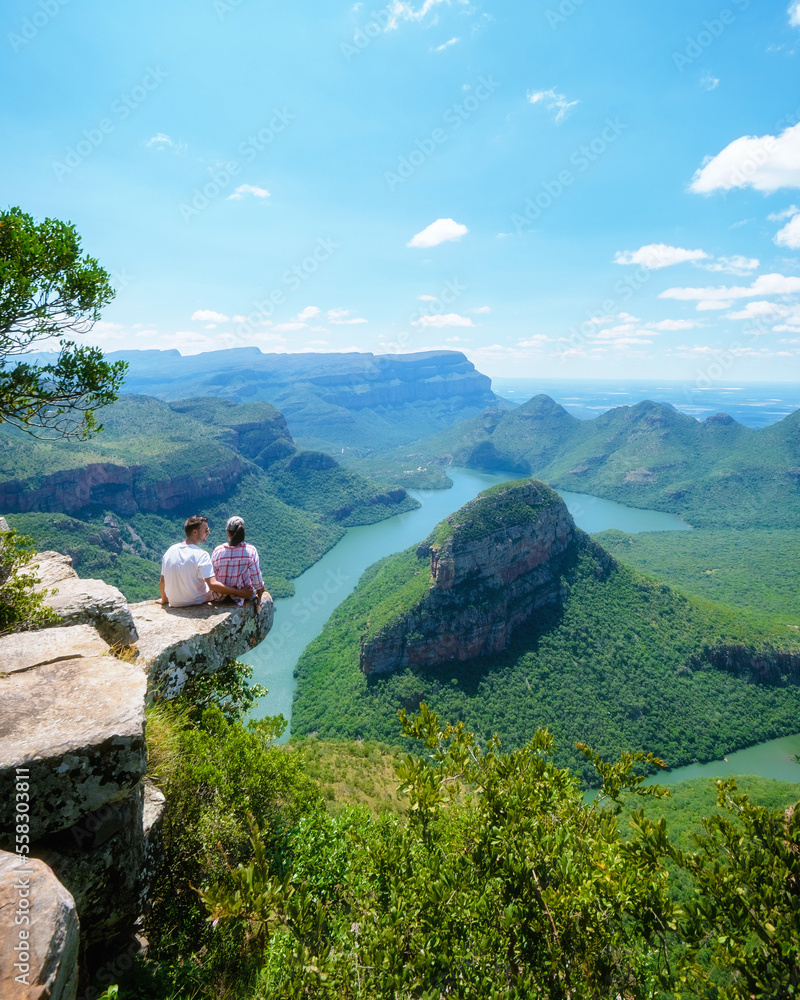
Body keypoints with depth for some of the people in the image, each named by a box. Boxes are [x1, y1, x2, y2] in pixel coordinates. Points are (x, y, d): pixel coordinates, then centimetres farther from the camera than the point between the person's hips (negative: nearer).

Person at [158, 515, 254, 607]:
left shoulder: (170, 550, -5)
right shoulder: (201, 555, -23)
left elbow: (163, 580, 4)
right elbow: (213, 584, -29)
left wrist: (163, 599, 22)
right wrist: (240, 593, -25)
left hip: (174, 604, 6)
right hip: (197, 603, -6)